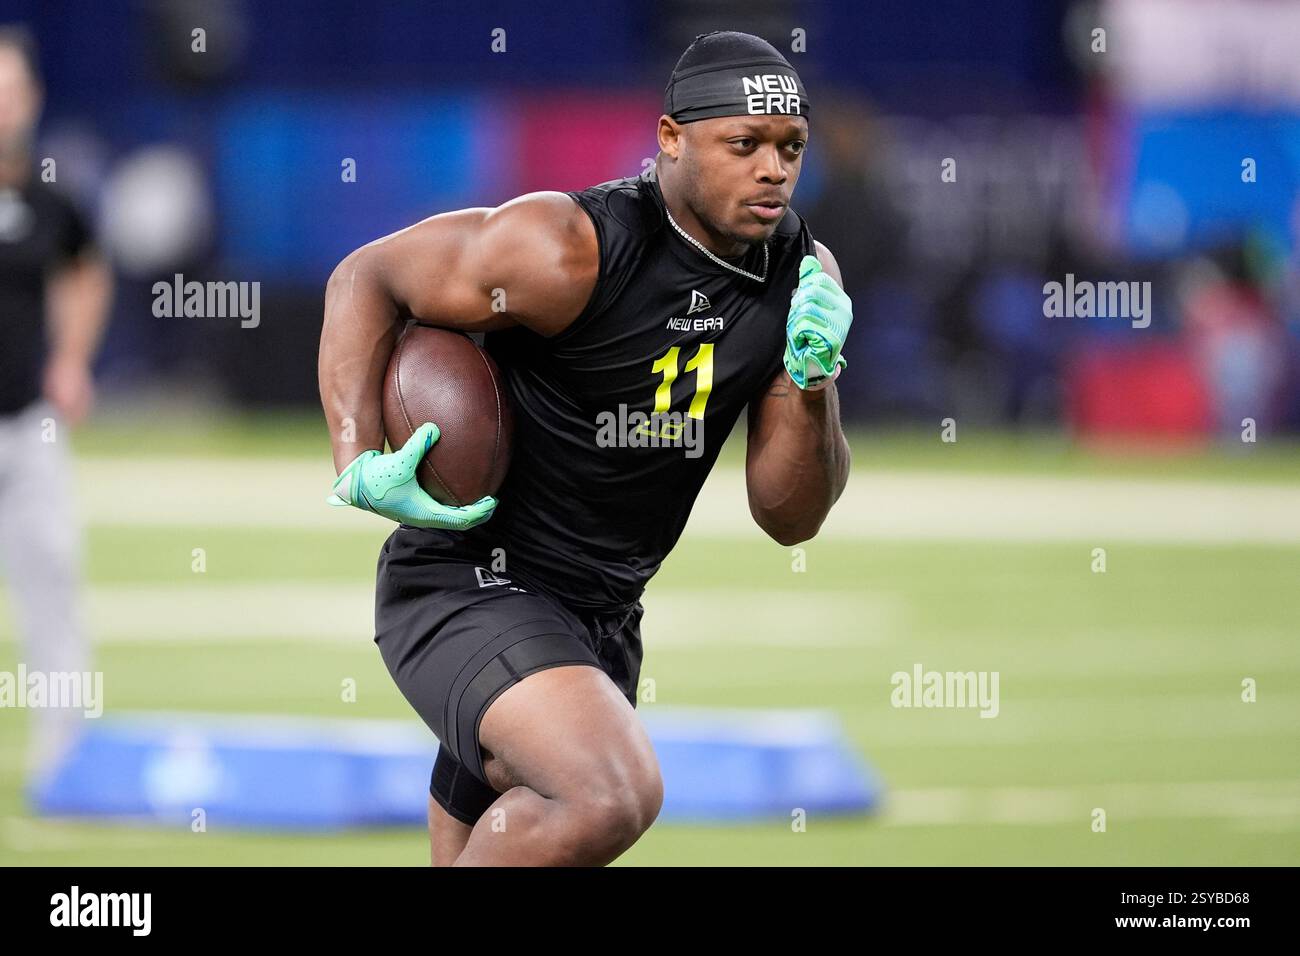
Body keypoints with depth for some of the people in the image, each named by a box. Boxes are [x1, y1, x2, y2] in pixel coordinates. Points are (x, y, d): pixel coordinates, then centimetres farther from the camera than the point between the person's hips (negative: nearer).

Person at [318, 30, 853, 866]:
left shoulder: (801, 275, 1)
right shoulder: (572, 251, -20)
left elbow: (791, 519, 4)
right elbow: (366, 279, -8)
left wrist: (810, 378, -13)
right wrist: (359, 465, -19)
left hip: (603, 618, 8)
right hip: (470, 585, -8)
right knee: (616, 796, -32)